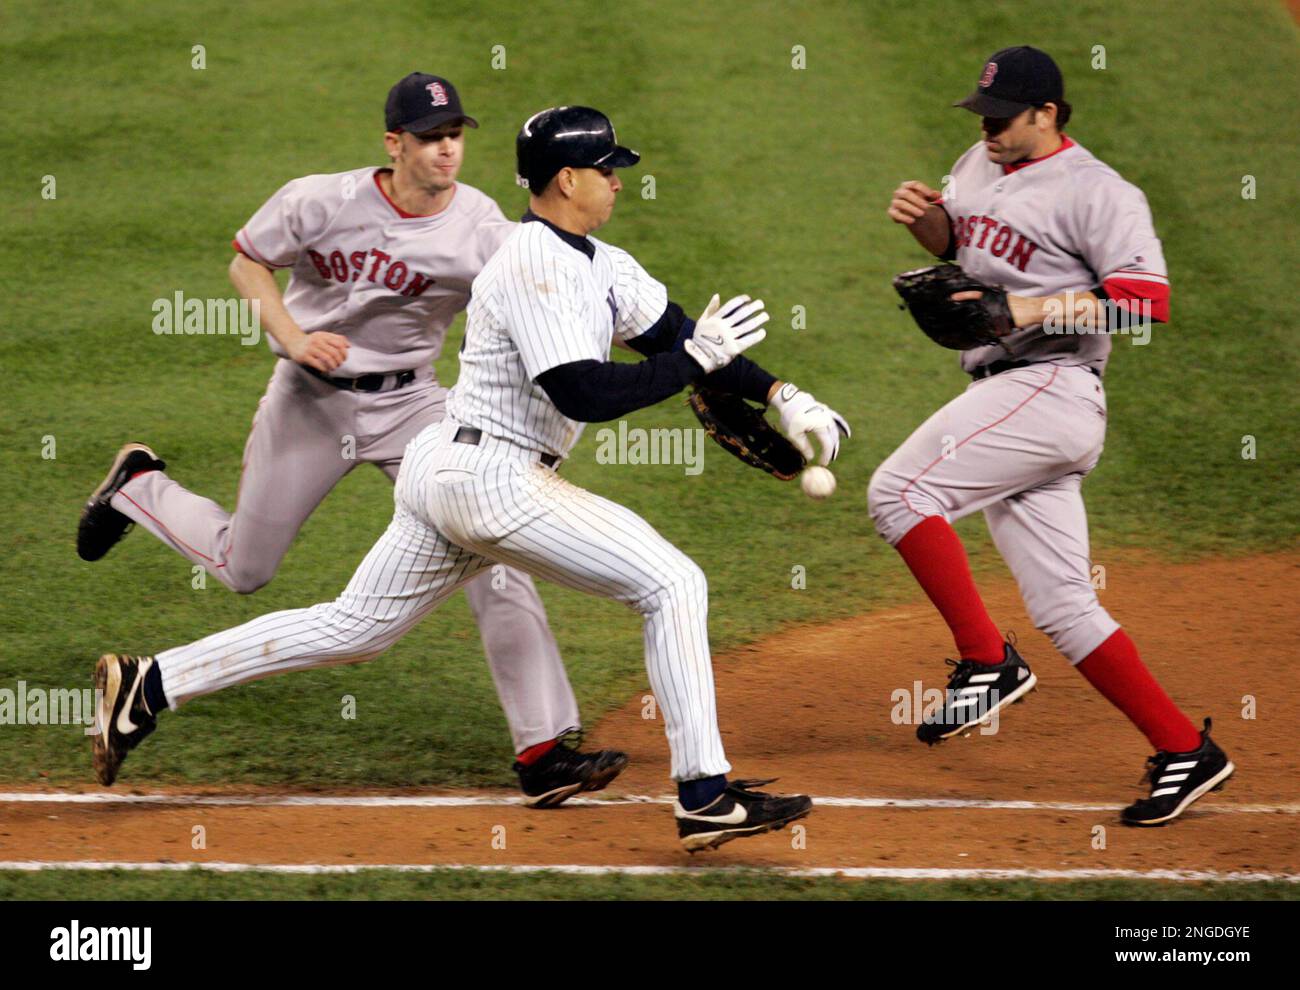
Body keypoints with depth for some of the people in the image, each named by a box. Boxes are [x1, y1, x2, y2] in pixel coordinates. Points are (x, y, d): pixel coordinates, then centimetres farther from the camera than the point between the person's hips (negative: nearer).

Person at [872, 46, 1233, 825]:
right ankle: (1185, 752, 5)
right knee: (1064, 608, 5)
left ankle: (988, 664, -15)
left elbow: (1146, 300, -17)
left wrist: (1033, 308, -23)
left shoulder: (1098, 192, -9)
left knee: (900, 491, -18)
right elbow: (955, 241, 34)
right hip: (1004, 397, 9)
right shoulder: (981, 164, 17)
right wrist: (924, 216, 10)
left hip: (1052, 388, -9)